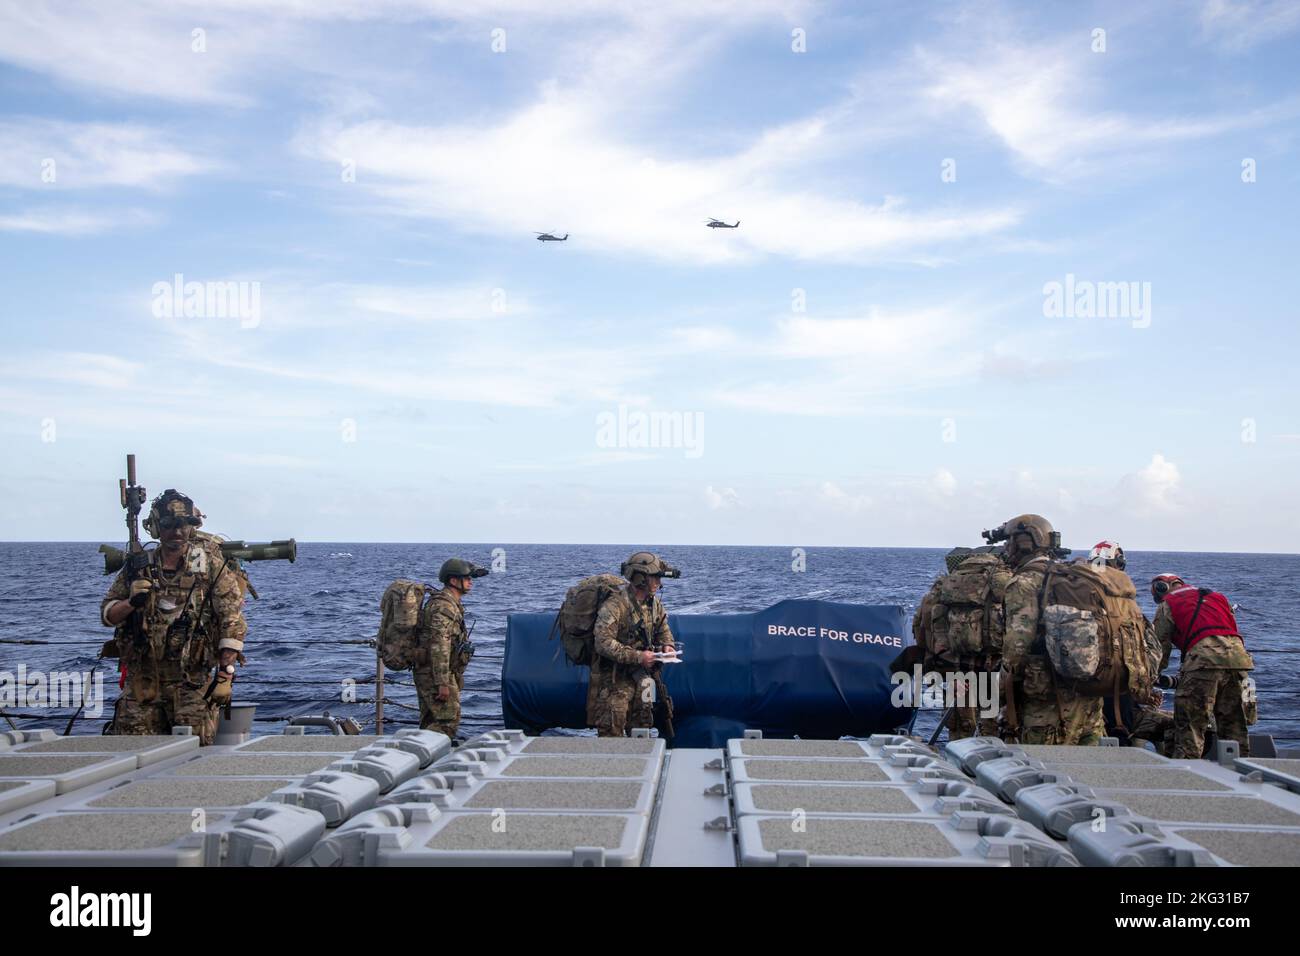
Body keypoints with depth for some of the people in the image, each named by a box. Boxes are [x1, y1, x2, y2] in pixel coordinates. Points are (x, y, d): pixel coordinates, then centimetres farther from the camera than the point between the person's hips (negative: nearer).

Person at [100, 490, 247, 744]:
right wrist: (131, 603, -10)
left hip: (193, 683, -3)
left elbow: (232, 621, -6)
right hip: (142, 683, 3)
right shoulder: (139, 568, 9)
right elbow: (107, 613, 13)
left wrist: (226, 673, -13)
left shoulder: (212, 564, -1)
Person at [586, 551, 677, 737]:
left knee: (642, 726, 14)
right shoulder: (615, 605, -23)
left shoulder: (654, 603, 4)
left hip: (640, 676, 8)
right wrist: (637, 656, -27)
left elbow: (663, 629, 22)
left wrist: (667, 645, -1)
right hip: (613, 678, -8)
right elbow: (603, 643, -28)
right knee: (612, 733, -6)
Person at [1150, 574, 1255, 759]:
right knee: (1234, 724, 15)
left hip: (1203, 656, -5)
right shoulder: (1217, 596, 33)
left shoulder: (1167, 605, 16)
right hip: (1237, 652, 5)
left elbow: (1160, 646, 13)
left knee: (1189, 725, -3)